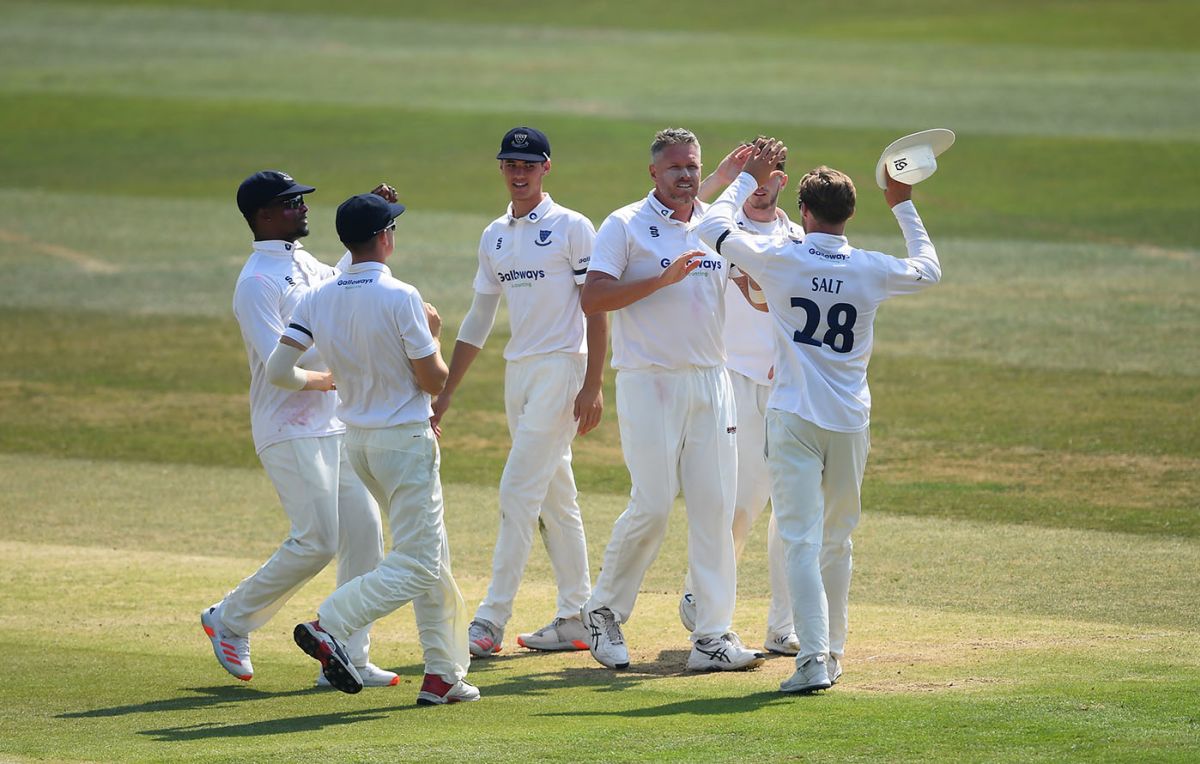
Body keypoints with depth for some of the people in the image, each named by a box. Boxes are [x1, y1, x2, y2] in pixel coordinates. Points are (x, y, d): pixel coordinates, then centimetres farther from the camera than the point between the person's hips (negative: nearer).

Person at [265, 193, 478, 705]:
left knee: (431, 560, 16)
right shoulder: (400, 298, -17)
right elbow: (433, 380, -14)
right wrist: (433, 335, 5)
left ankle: (443, 674, 15)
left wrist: (314, 382, 16)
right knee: (416, 565, -6)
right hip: (405, 441, -8)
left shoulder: (319, 299, -1)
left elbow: (277, 370, -4)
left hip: (358, 442, 8)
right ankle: (329, 627, -22)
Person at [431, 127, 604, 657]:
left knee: (519, 491, -12)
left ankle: (490, 623, -13)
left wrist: (592, 386, -17)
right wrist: (445, 393, 15)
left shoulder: (571, 228, -6)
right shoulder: (494, 237, 14)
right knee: (555, 500, 10)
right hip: (518, 371, 7)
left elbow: (597, 309, -9)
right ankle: (575, 619, 14)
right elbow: (478, 320, 18)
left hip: (561, 369, -7)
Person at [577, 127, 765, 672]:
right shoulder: (625, 227, -3)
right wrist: (663, 279, -20)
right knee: (653, 505, -10)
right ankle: (604, 611, 10)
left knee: (714, 507, -1)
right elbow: (592, 299, -13)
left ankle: (713, 637, 0)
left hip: (711, 382, 5)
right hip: (648, 383, -5)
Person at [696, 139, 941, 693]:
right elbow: (929, 269, 20)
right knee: (837, 542, 17)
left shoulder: (779, 259, -7)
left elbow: (713, 226, 7)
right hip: (851, 422, 3)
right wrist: (903, 207, 28)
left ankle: (814, 657, -19)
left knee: (801, 539, -7)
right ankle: (833, 652, 25)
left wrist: (749, 180, 21)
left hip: (794, 418, -3)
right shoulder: (873, 271, -2)